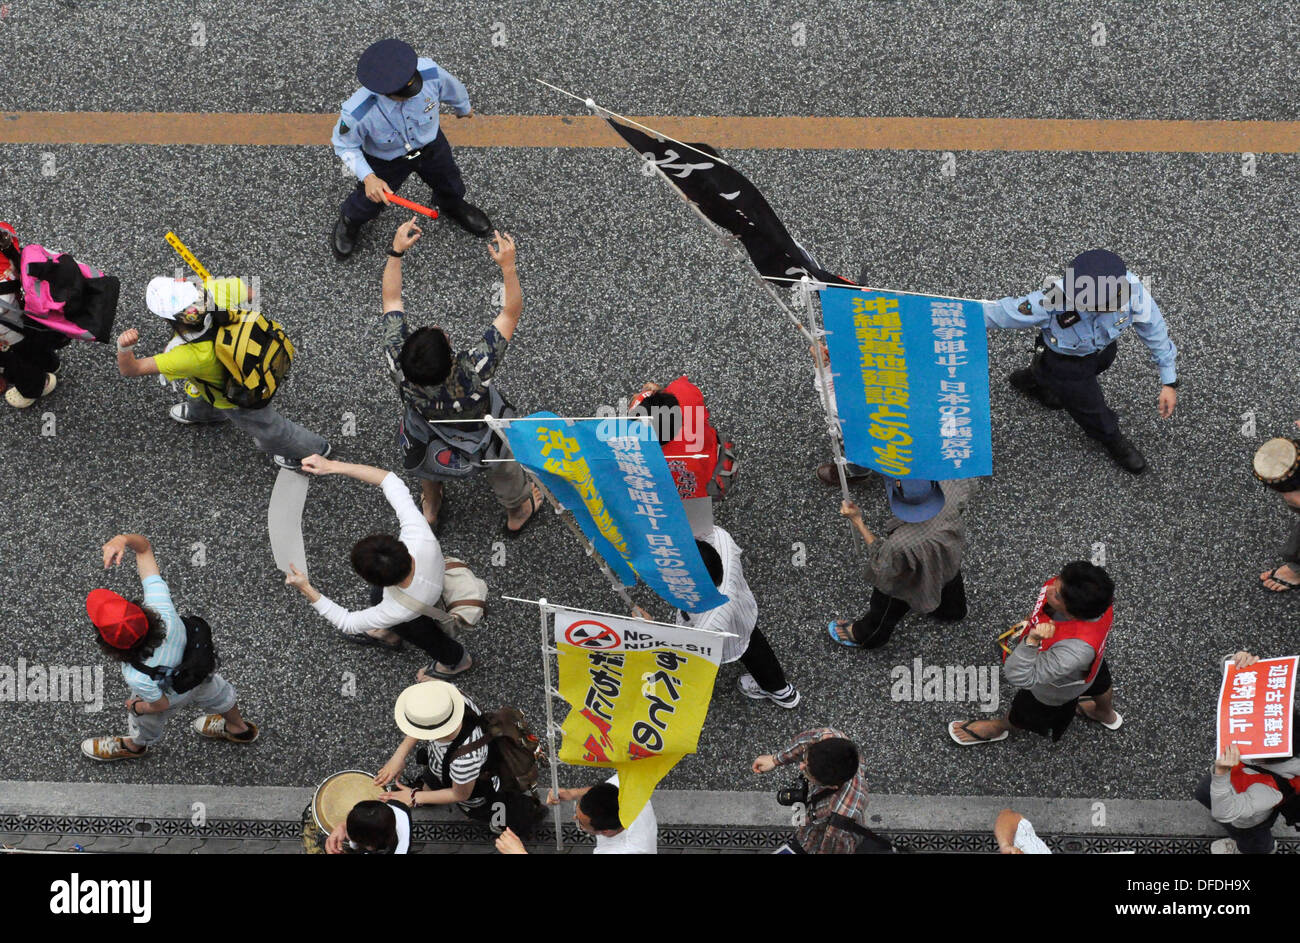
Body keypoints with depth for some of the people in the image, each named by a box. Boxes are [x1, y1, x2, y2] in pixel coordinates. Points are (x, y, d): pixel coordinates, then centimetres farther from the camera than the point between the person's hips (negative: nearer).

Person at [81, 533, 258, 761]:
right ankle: (239, 728, 68)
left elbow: (160, 704, -23)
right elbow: (144, 547, -35)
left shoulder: (138, 677, -47)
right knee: (215, 693, 37)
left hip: (173, 693, -4)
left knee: (146, 722, 33)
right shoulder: (159, 604, -43)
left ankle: (134, 746, 67)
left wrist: (137, 707, -1)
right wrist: (123, 539, -56)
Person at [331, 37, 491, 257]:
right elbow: (345, 146, -22)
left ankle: (452, 206, 70)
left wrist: (463, 108, 11)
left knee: (450, 186, 30)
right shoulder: (357, 113, -45)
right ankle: (349, 221, 62)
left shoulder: (430, 72, -39)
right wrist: (368, 177, -35)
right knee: (369, 200, 23)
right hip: (385, 161, -3)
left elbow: (452, 88, -12)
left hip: (431, 146, 3)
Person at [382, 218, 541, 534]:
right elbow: (512, 313, -39)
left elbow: (392, 300, -24)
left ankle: (431, 506, 61)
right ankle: (517, 512, 61)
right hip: (480, 446, -2)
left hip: (426, 446, 3)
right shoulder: (474, 372, -48)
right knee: (505, 469, 32)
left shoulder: (399, 363, -40)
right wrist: (508, 266, -47)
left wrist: (396, 251, -23)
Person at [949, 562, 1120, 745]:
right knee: (1099, 685, 40)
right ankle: (1107, 715, 74)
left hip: (1055, 691, -5)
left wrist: (1031, 641, -62)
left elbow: (1021, 677, -48)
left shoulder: (1076, 650, -54)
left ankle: (996, 727, 63)